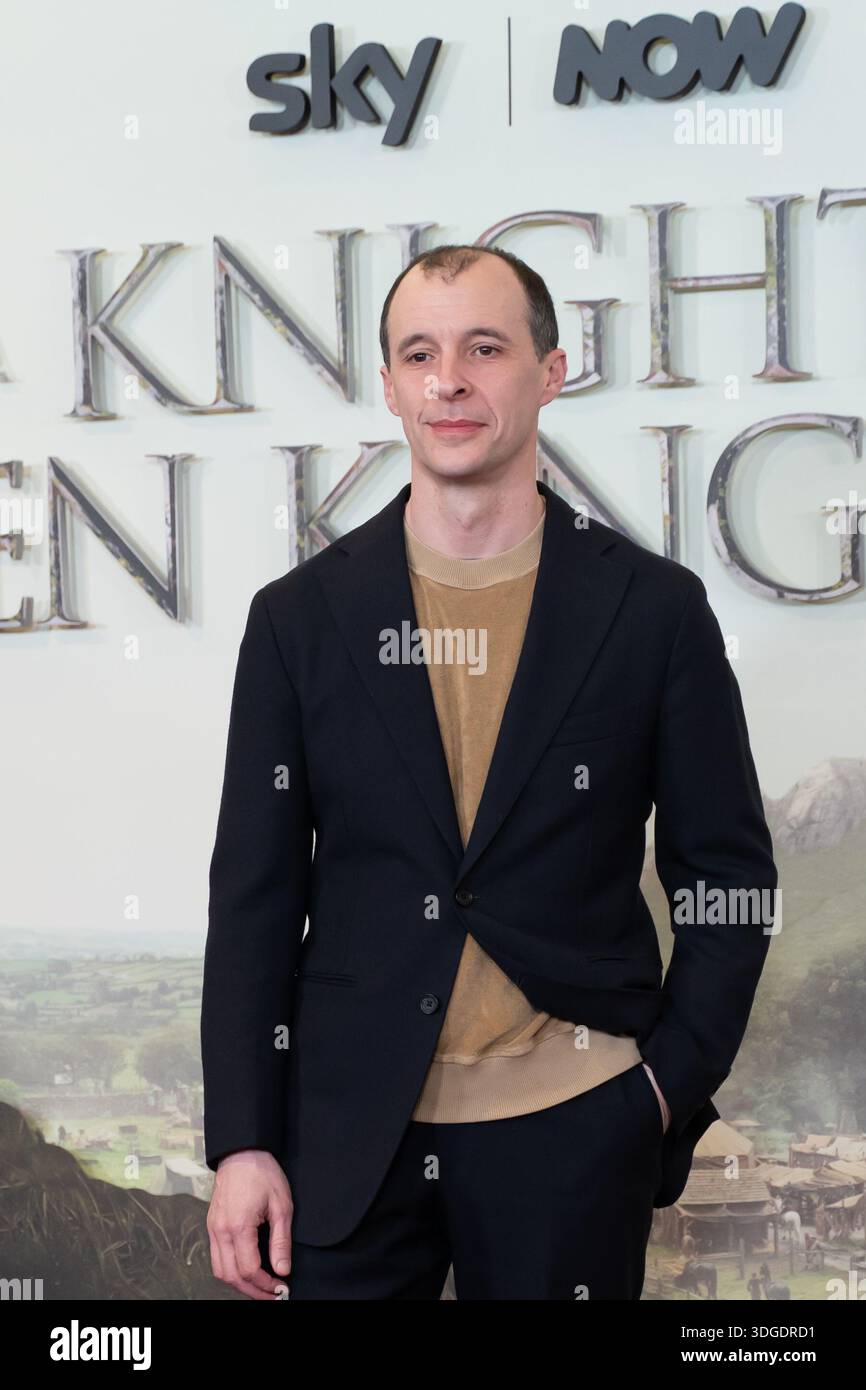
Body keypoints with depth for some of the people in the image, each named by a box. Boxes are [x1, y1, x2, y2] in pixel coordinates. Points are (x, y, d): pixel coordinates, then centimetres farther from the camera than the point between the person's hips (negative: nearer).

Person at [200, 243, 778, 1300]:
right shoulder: (300, 616, 2)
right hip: (346, 1133, 1)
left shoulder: (654, 608, -1)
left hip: (574, 1133, 0)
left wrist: (673, 1084, -4)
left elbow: (728, 873, 4)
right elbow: (255, 891, 3)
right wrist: (241, 1141, -1)